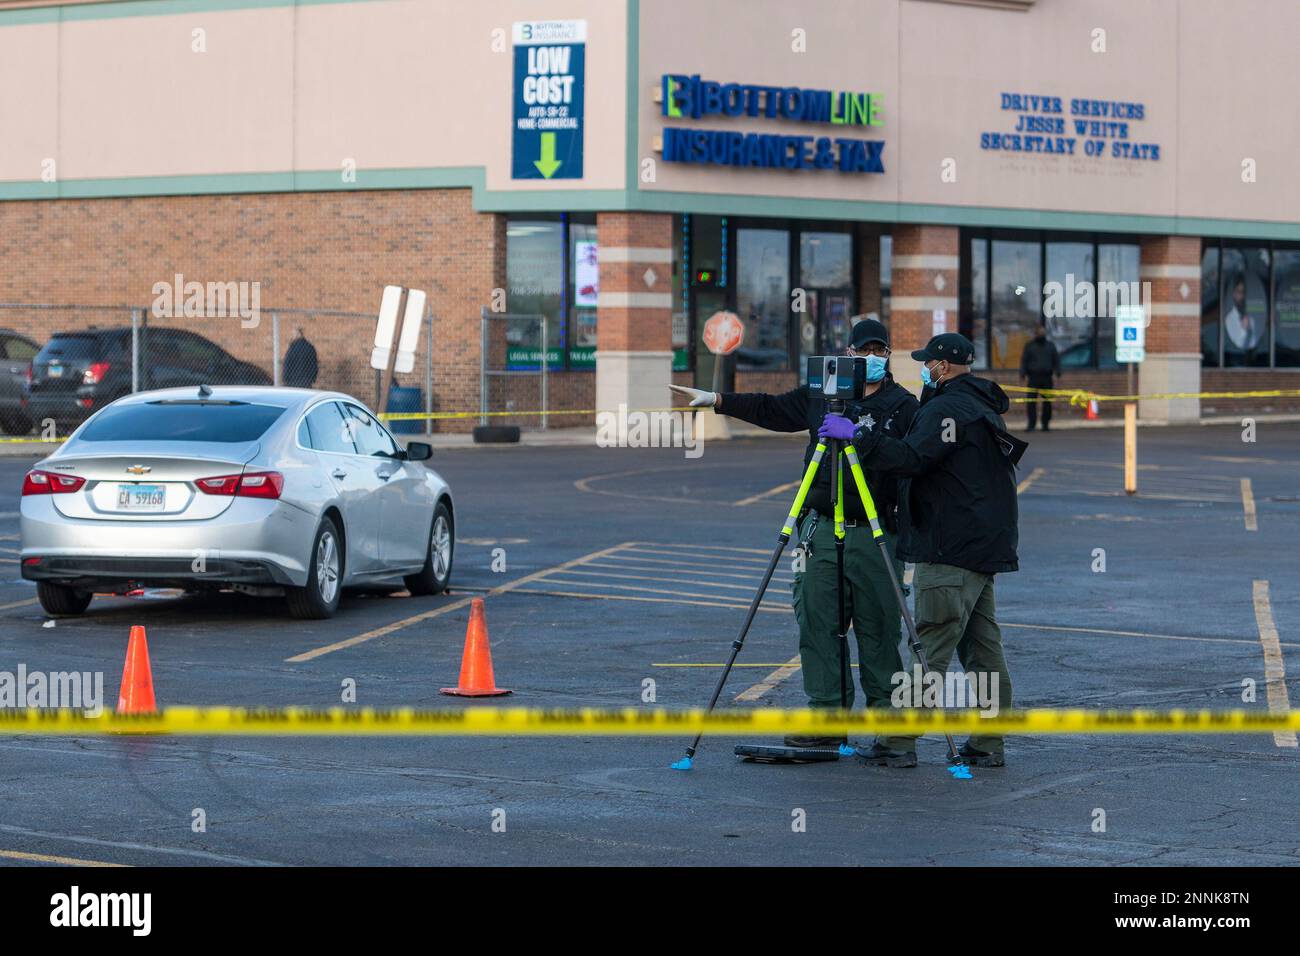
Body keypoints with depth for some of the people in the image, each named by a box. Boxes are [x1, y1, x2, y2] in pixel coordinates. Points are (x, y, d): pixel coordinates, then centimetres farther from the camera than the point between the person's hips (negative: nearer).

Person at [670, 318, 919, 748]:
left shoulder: (902, 405, 0)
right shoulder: (820, 397, 11)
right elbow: (770, 410, 18)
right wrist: (717, 401, 16)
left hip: (876, 535, -4)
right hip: (823, 530, 4)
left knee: (878, 631, -1)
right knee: (817, 624, 1)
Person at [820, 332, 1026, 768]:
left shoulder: (946, 409, -13)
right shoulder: (983, 407, 19)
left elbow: (912, 459, -24)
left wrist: (857, 435, -18)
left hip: (949, 552, -10)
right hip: (984, 548, 10)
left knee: (932, 647, -9)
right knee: (983, 649, 8)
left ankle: (899, 741, -8)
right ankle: (987, 744, 8)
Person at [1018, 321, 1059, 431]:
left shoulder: (1050, 345, 14)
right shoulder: (1030, 346, 8)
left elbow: (1056, 360, 14)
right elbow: (1024, 360, 5)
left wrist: (1058, 373, 2)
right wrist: (1023, 375, -5)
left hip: (1047, 377, 2)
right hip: (1033, 377, -2)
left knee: (1047, 402, 2)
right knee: (1031, 401, -9)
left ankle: (1045, 424, 10)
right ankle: (1031, 424, -7)